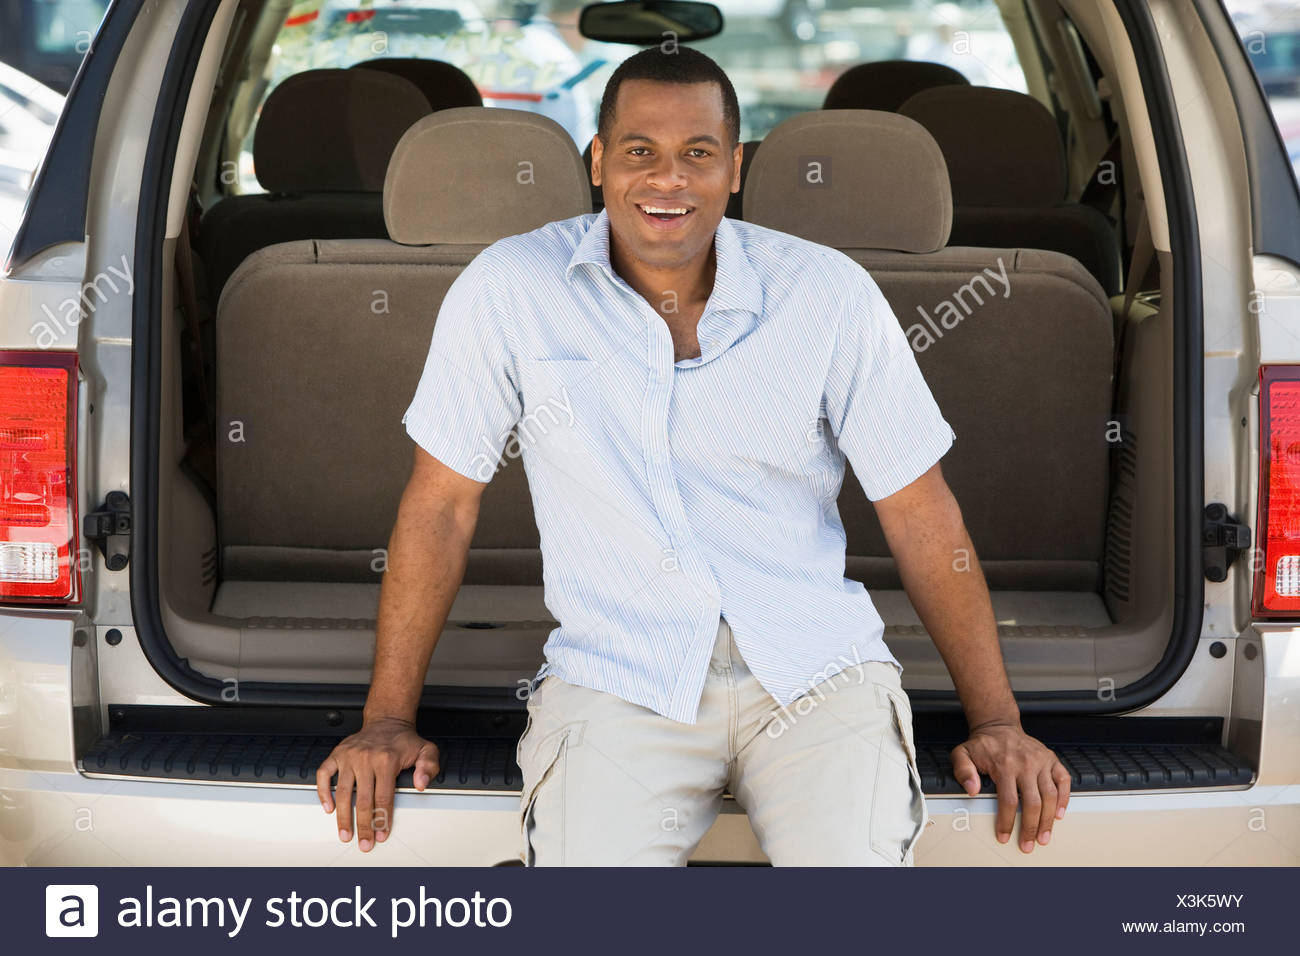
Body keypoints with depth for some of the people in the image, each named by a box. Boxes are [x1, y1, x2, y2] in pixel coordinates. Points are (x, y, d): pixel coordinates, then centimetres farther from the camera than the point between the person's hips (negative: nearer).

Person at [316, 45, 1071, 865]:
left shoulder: (829, 292, 1)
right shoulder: (508, 290, -2)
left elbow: (920, 512, 5)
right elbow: (443, 501, 5)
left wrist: (997, 721, 2)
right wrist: (390, 719, 5)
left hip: (816, 665, 1)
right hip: (616, 676, -1)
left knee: (858, 855, -24)